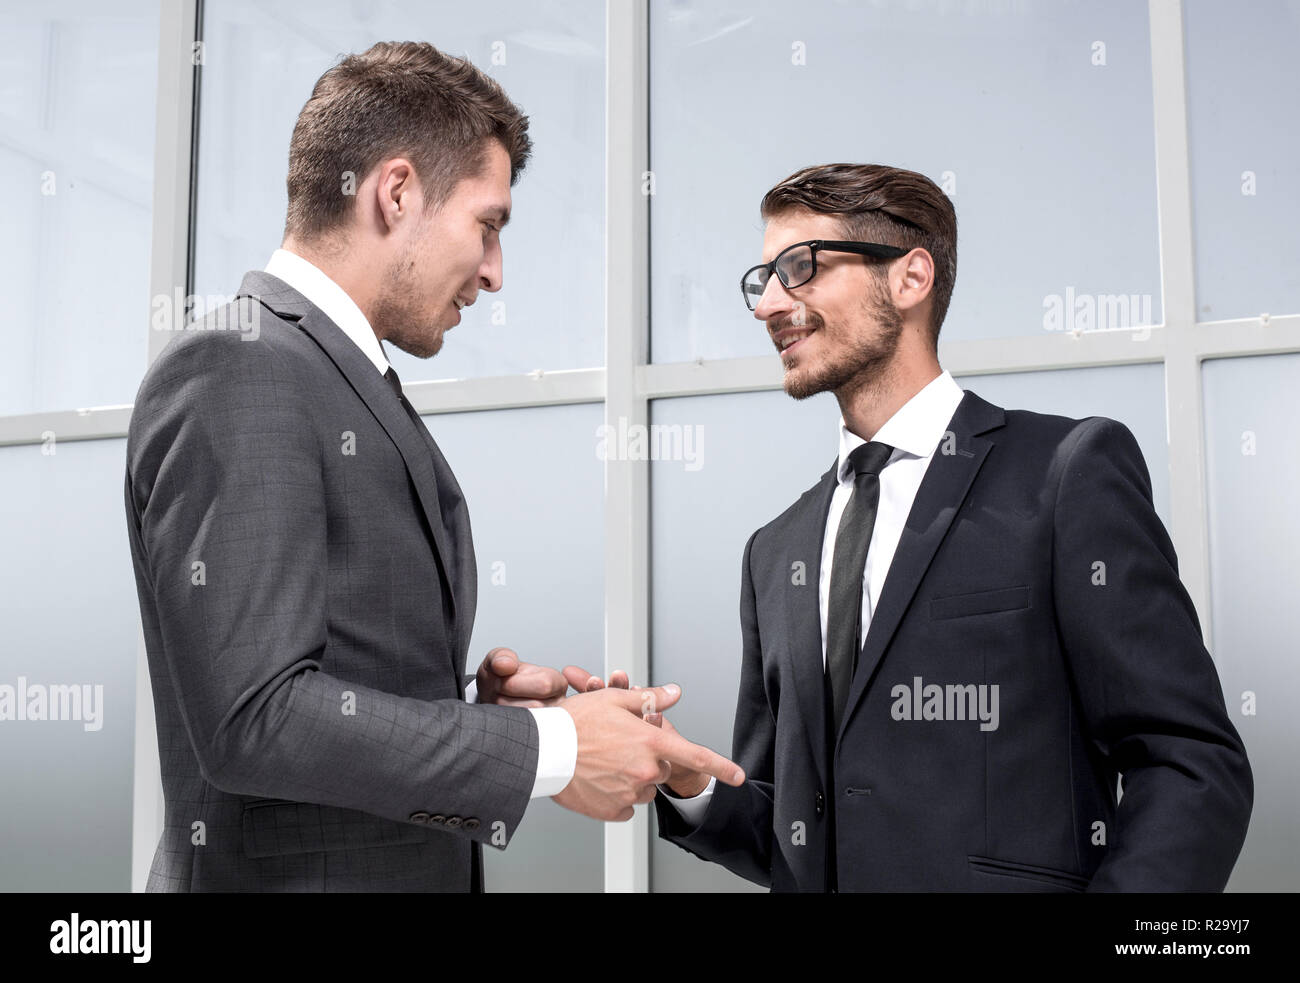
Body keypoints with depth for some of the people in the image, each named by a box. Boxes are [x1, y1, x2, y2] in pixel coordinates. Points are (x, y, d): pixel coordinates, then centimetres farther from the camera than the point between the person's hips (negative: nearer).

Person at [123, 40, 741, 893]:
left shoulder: (355, 388, 13)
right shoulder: (235, 373, -15)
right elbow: (252, 718, -23)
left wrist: (480, 705, 0)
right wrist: (550, 749, -18)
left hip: (420, 865, 8)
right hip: (296, 870, -8)